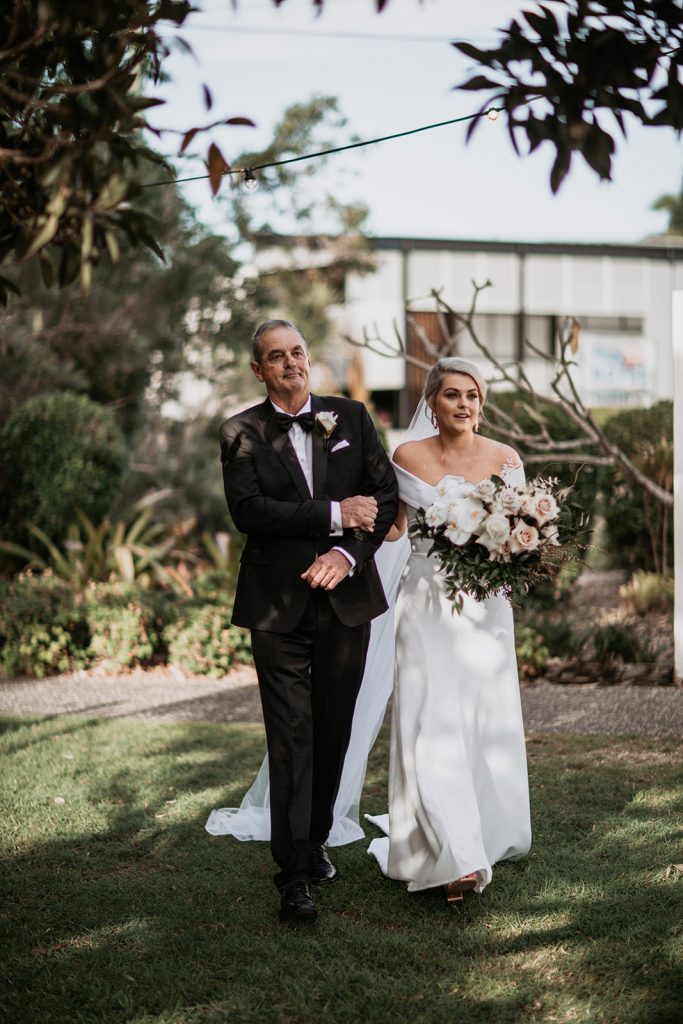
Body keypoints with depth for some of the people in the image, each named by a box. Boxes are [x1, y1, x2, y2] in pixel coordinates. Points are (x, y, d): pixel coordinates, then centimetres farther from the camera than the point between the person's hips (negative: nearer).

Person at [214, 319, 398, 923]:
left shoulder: (351, 418, 8)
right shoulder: (241, 433, 0)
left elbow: (387, 495, 1)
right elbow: (248, 510, -13)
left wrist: (347, 552, -13)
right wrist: (334, 514, -16)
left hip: (346, 598, 3)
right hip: (278, 606, -3)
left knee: (334, 732, 11)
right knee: (291, 738, -4)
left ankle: (314, 841, 29)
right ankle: (294, 874, 0)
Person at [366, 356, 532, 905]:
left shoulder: (504, 458, 2)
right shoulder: (407, 457, 2)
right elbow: (395, 526, 11)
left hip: (484, 604, 1)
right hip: (426, 604, -1)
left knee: (487, 724, 7)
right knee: (431, 724, -11)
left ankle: (488, 834, 29)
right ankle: (457, 859, -12)